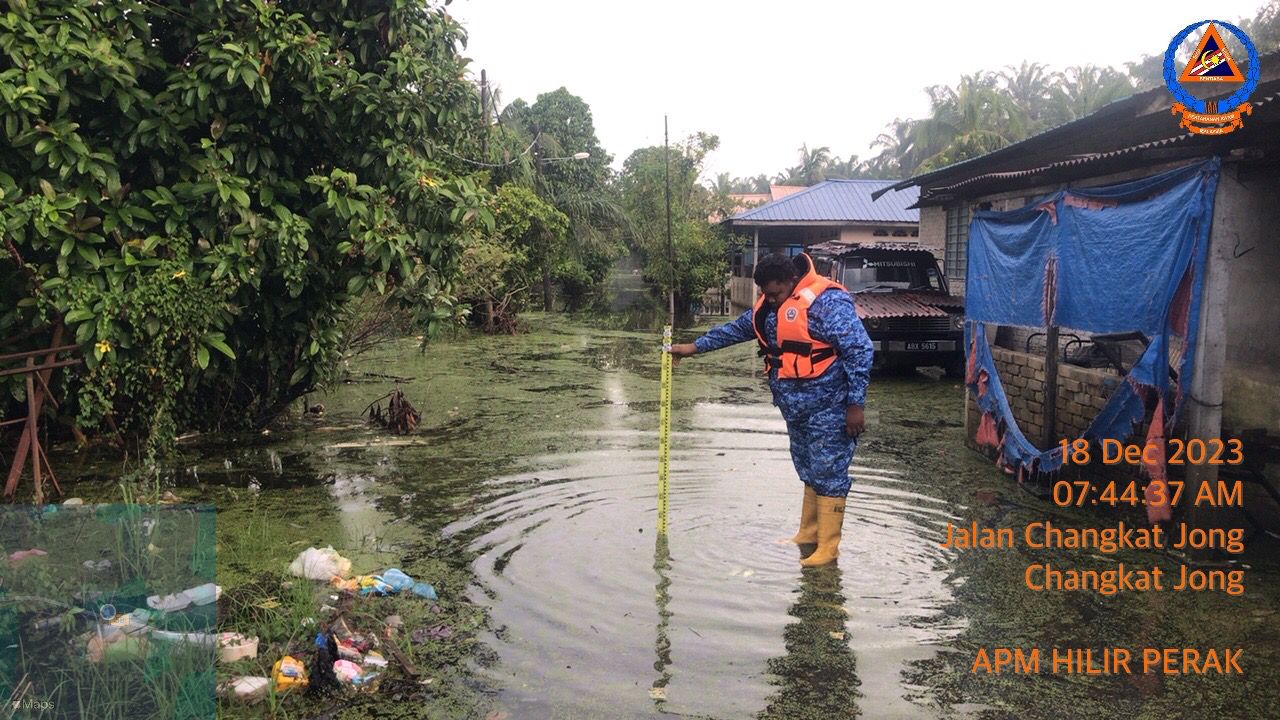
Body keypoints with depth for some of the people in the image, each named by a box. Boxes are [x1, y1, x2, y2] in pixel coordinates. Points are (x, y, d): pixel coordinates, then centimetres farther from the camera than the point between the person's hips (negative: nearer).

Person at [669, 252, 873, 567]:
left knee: (828, 474, -3)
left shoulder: (827, 302, -18)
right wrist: (694, 347, 19)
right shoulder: (770, 305, 9)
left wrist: (855, 405, -19)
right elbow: (737, 329, 21)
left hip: (828, 409, -8)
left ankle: (828, 547, 4)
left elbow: (859, 351, -19)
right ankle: (808, 534, 27)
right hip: (796, 409, 8)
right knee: (809, 471, 16)